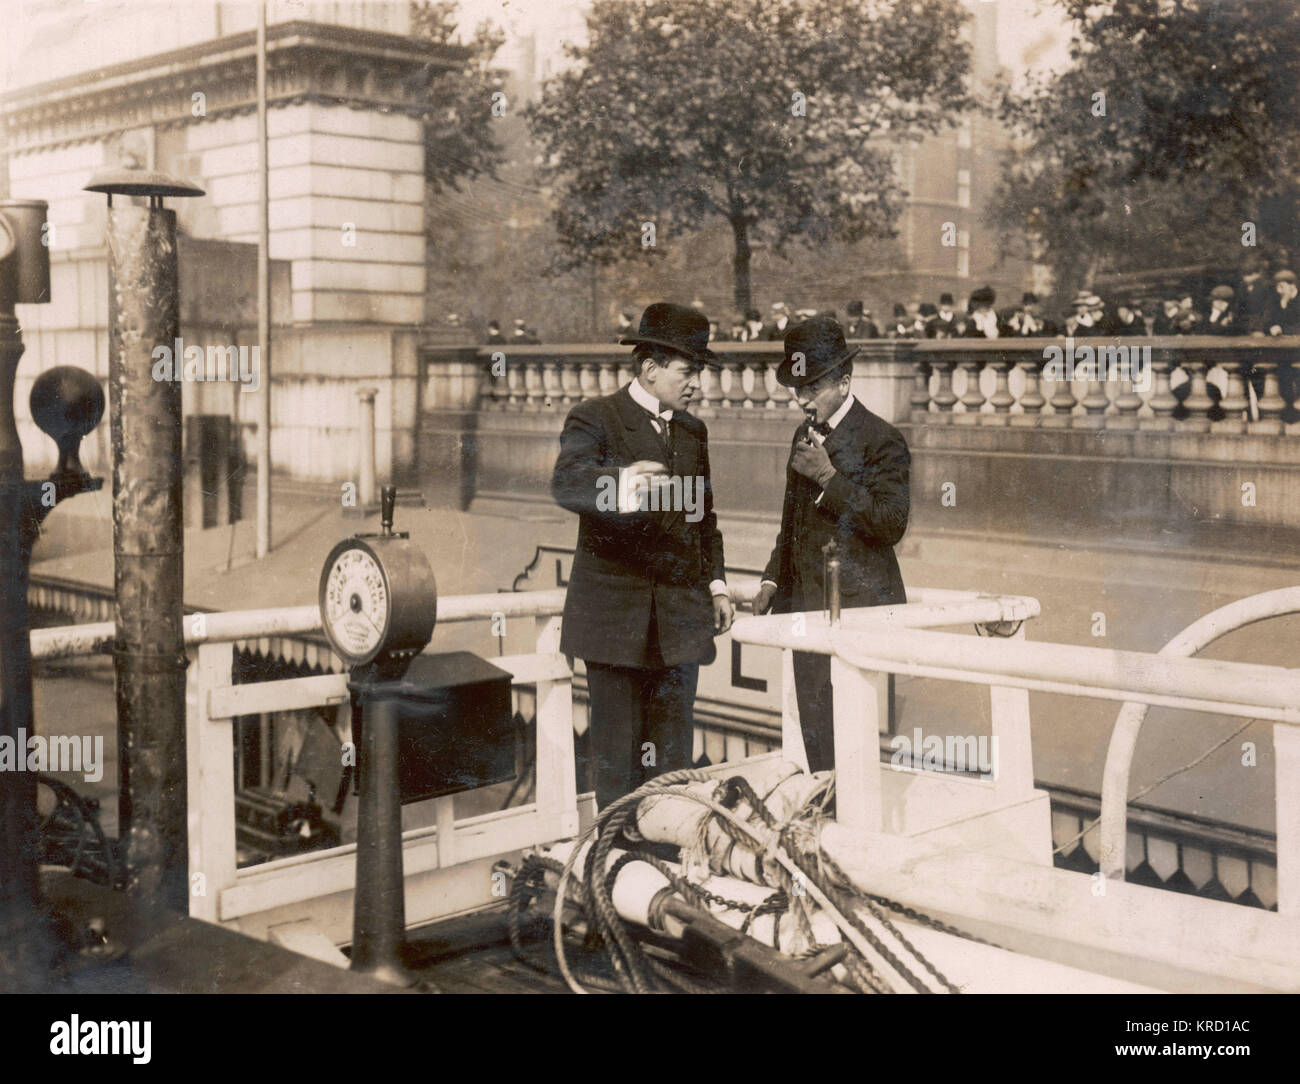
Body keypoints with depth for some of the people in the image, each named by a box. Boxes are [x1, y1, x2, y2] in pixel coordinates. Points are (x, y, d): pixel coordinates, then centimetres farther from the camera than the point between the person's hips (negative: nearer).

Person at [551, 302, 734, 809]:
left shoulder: (692, 430, 14)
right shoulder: (594, 419, -7)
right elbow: (567, 481, -28)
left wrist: (716, 582, 13)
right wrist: (620, 485, -49)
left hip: (681, 613, 6)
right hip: (614, 612, -5)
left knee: (674, 746, 8)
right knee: (617, 748, 2)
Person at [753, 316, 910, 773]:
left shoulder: (880, 440, -9)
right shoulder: (805, 434, 15)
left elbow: (892, 525, -17)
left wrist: (830, 477, -20)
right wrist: (773, 580, 16)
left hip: (859, 607, -8)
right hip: (808, 607, 8)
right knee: (814, 731, 10)